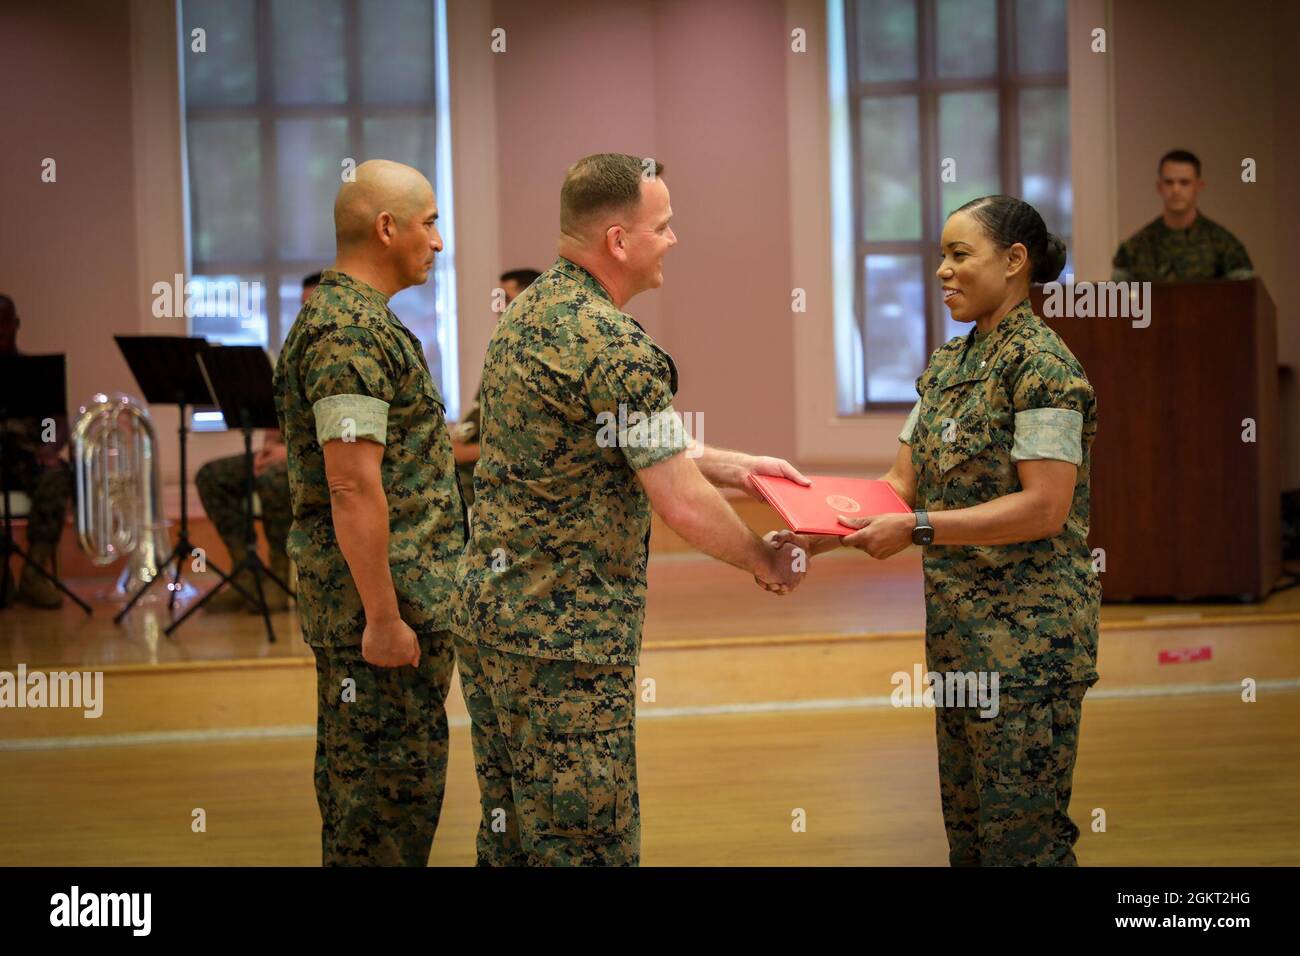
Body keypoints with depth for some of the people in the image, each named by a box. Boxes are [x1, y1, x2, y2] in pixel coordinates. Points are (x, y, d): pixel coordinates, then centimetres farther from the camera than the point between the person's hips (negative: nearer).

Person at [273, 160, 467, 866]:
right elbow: (353, 488, -23)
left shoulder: (340, 315, 16)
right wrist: (384, 617, -22)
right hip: (383, 596, -11)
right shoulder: (352, 332, -18)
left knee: (356, 768, 16)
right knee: (390, 778, -4)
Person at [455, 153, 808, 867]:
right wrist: (766, 562, -1)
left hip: (486, 611, 10)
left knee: (510, 833, 16)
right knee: (586, 843, -1)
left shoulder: (526, 312, 11)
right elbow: (683, 507, -18)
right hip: (568, 633, -9)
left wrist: (734, 466, 17)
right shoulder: (616, 345, -19)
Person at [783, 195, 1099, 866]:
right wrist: (818, 536, -3)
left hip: (1027, 633, -9)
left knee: (1020, 835, -3)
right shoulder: (946, 365, 13)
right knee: (964, 824, 15)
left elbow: (1044, 509, -21)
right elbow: (902, 484, 12)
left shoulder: (1042, 365, -14)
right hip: (959, 629, 9)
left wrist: (916, 529, -21)